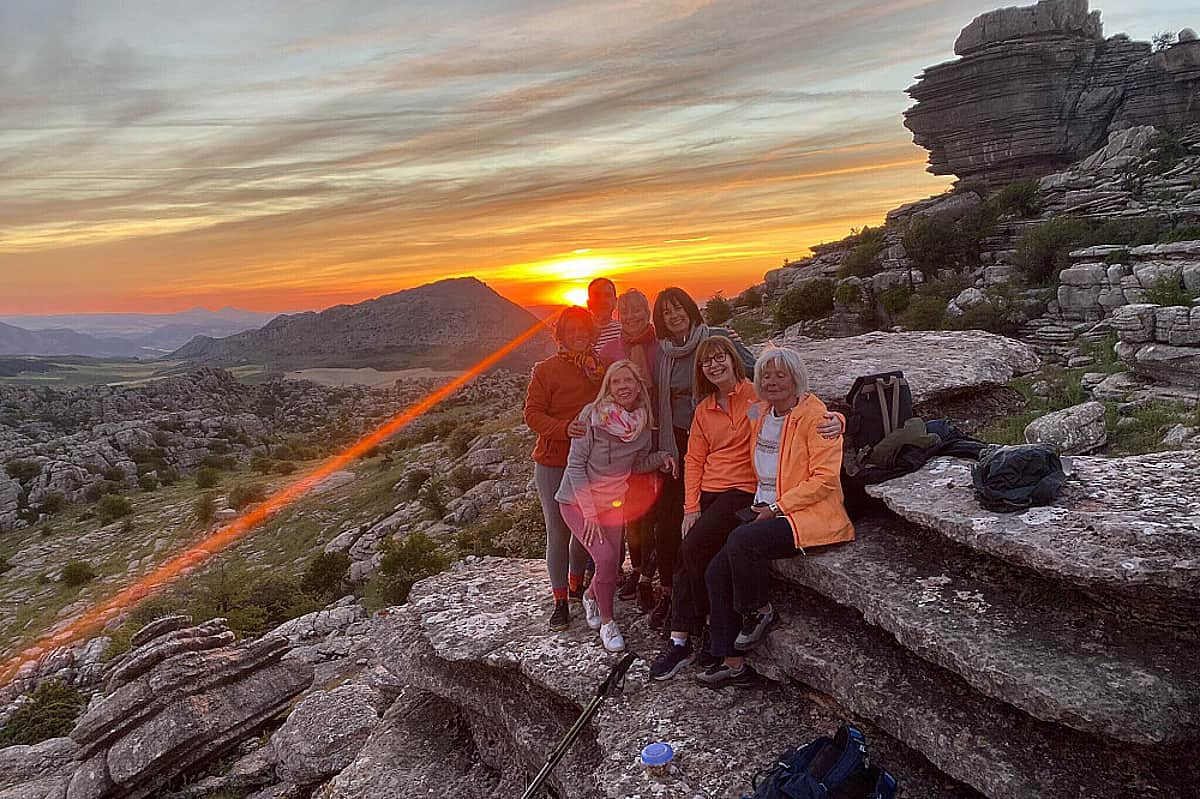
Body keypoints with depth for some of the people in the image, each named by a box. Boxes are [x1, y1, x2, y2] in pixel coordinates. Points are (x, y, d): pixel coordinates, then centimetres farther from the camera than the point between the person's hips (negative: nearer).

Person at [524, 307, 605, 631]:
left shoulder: (601, 368, 7)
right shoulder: (545, 369, -6)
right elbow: (533, 414, -11)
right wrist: (565, 428, -27)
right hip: (554, 462, -4)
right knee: (558, 531, 0)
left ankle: (576, 582, 36)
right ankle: (560, 600, 12)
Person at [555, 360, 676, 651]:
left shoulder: (643, 422, -6)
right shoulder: (592, 415, -20)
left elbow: (637, 464, 7)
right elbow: (576, 465, -18)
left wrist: (661, 457, -12)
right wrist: (589, 513, -19)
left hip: (612, 502, 5)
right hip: (578, 501, -5)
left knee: (612, 566, 7)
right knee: (607, 558, -20)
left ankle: (591, 597, 43)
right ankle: (607, 622, 5)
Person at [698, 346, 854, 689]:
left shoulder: (815, 416, -10)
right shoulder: (761, 414, 12)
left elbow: (825, 478, -16)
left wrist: (776, 508, -17)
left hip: (808, 515, -7)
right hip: (767, 512, 8)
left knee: (741, 539, -31)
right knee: (716, 572, -7)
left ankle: (758, 612, -3)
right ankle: (732, 663, 3)